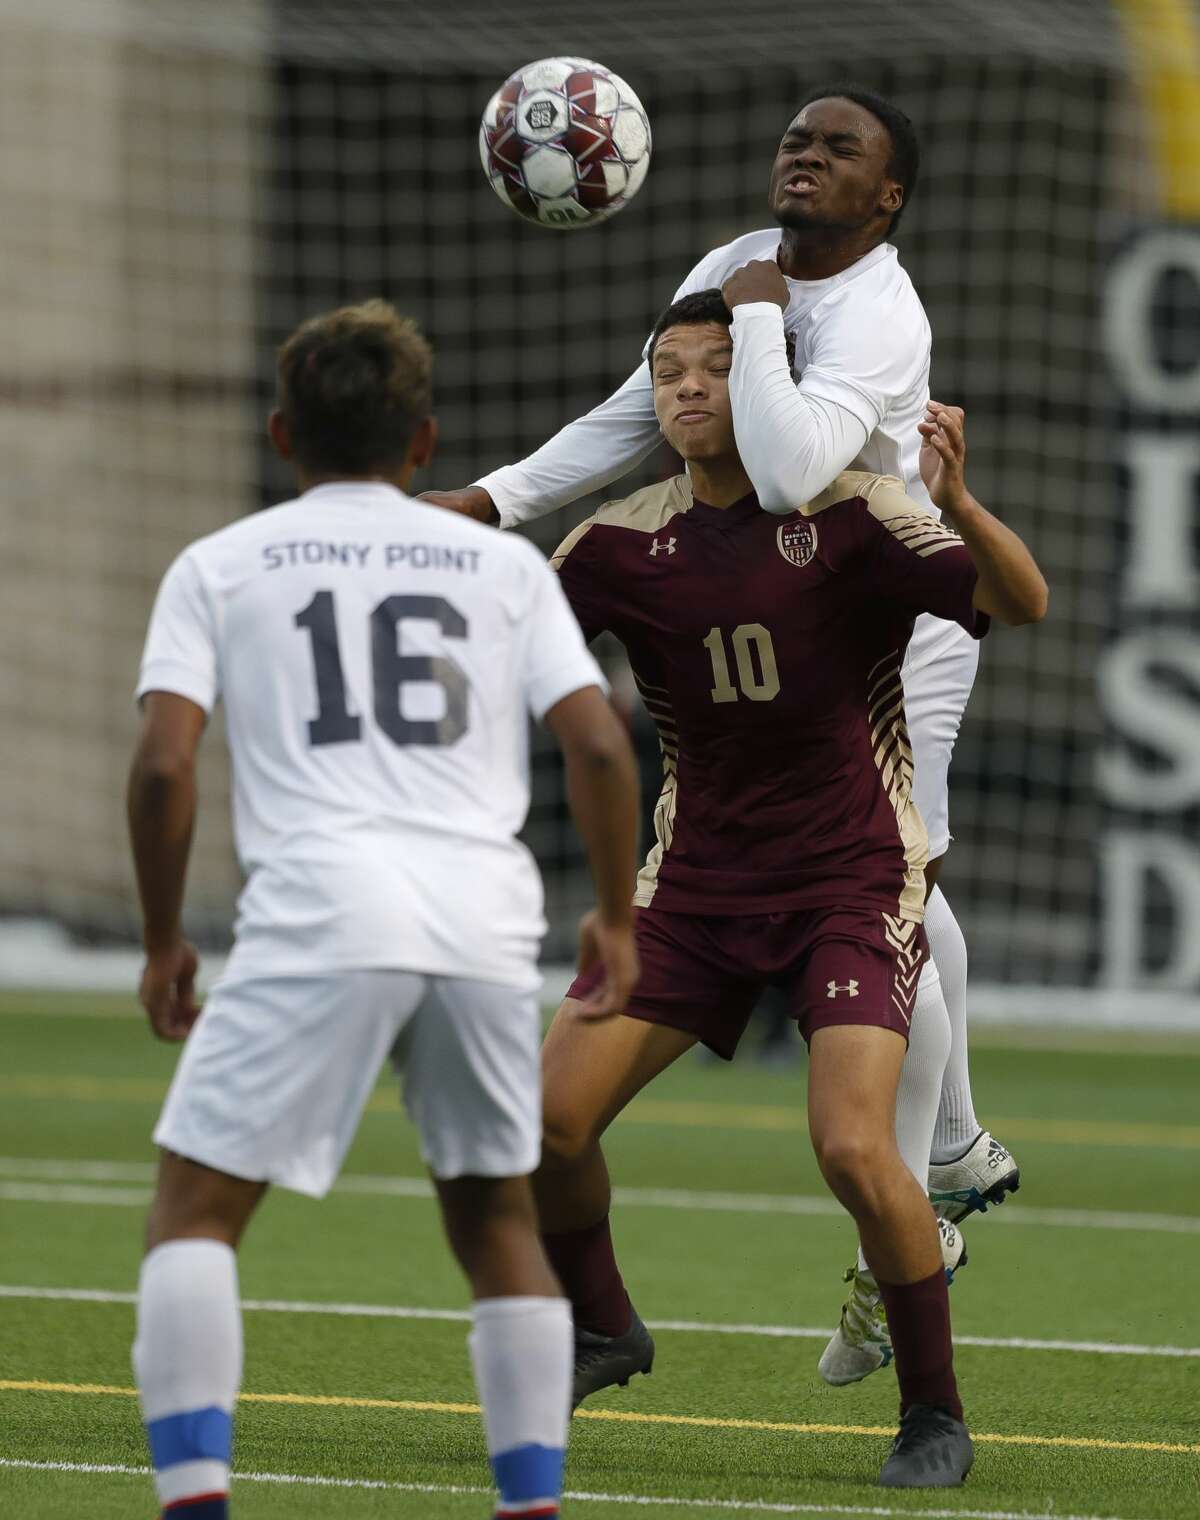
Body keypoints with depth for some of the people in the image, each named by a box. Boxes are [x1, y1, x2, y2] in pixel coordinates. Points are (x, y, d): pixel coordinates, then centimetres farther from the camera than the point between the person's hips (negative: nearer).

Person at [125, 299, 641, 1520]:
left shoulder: (219, 567, 13)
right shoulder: (503, 564, 18)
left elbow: (162, 764, 2)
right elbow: (598, 745, 7)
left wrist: (161, 943, 12)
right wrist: (615, 918, 18)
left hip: (319, 915, -3)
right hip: (489, 919, 3)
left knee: (193, 1211, 3)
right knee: (496, 1215, 19)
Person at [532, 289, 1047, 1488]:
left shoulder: (852, 515, -11)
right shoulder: (625, 542, -1)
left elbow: (1019, 602, -22)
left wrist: (955, 505, -41)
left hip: (853, 883, -4)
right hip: (695, 883, 4)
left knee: (855, 1149, -21)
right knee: (548, 1117, -6)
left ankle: (934, 1413, -1)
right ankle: (599, 1331, 22)